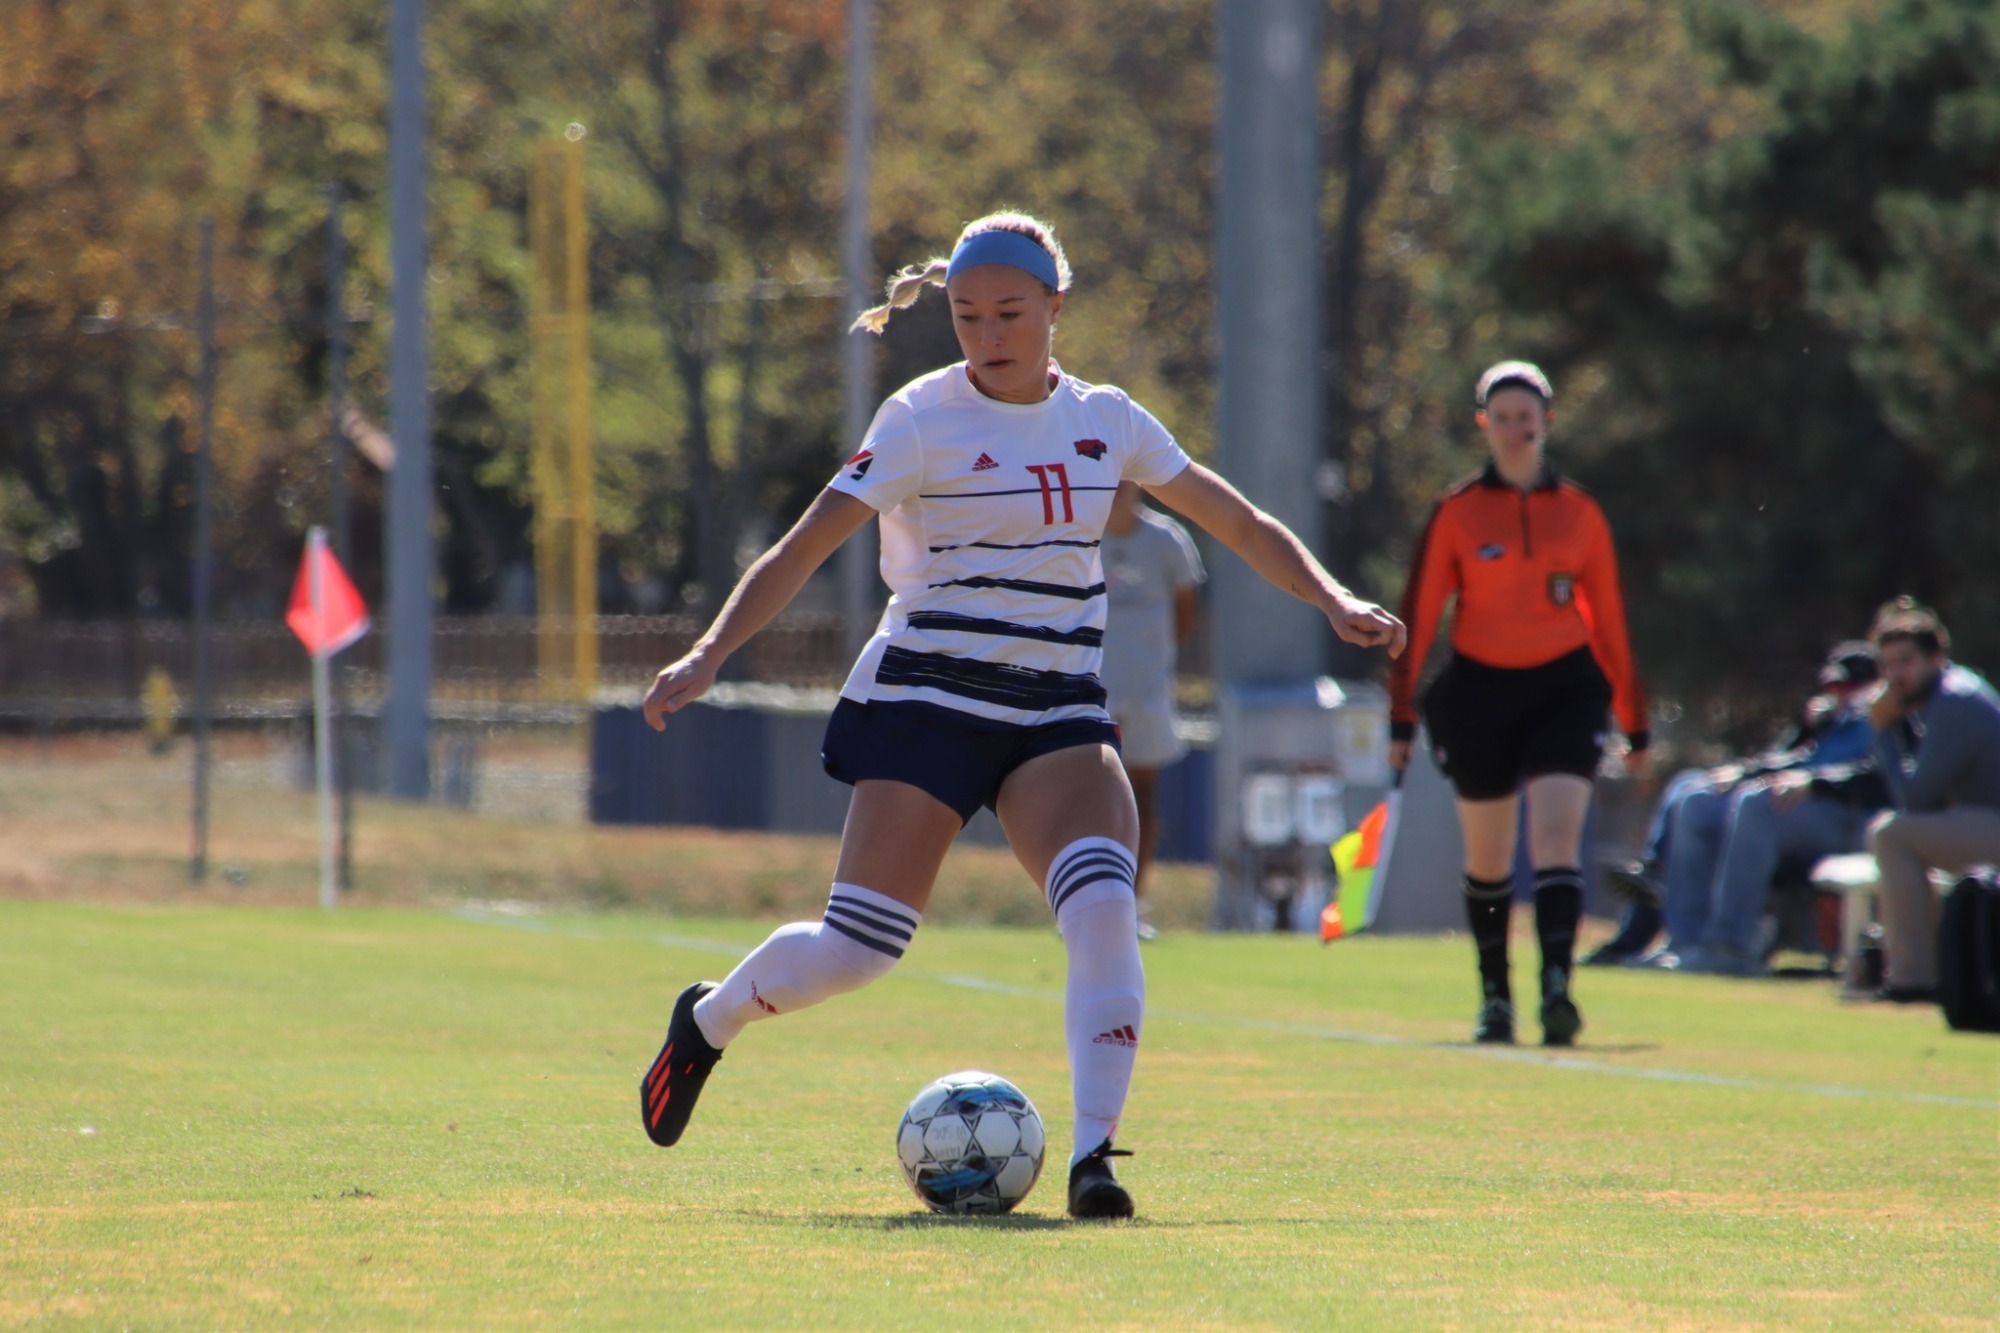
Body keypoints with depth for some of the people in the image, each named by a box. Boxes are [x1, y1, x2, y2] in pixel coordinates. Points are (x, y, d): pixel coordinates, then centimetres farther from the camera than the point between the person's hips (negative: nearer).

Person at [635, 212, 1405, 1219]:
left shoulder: (1104, 420, 8)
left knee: (1104, 903, -23)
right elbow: (804, 547, -11)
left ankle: (1094, 1154, -22)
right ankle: (709, 1020, 25)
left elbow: (1238, 523, 16)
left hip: (1059, 716, 3)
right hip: (928, 700, -3)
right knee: (854, 949, -7)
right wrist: (708, 656, -23)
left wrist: (1331, 600, 2)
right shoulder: (924, 418, -6)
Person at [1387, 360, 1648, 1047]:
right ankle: (1495, 996, 22)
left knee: (1557, 835, -17)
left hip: (1564, 688, 0)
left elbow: (1609, 619, 10)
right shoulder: (1457, 512, 0)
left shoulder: (1579, 512, 5)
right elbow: (1419, 615, 0)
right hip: (1479, 691, 0)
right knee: (1488, 856, 9)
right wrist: (1402, 717, -4)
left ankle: (1557, 986, -27)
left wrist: (1634, 722, 12)